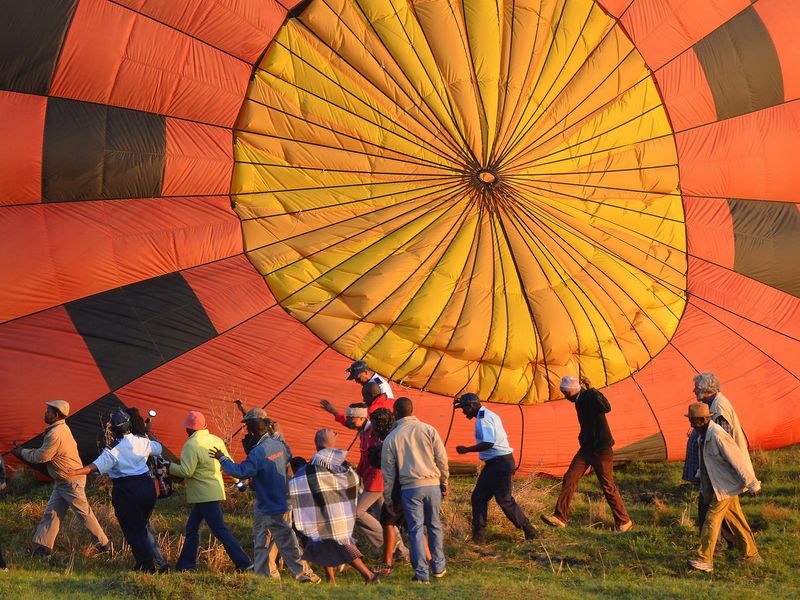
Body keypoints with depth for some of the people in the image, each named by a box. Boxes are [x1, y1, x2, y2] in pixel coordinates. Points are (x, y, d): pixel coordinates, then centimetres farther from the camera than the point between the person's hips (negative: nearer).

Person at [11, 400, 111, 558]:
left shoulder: (56, 434, -24)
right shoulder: (61, 428, 8)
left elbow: (41, 457, -18)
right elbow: (44, 452, 14)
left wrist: (21, 452, -4)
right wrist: (23, 450, 10)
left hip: (72, 481, -10)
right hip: (62, 481, 10)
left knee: (84, 513, -1)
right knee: (51, 512, 6)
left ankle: (104, 545, 9)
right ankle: (42, 548, 6)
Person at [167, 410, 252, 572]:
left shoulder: (191, 445, -17)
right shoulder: (216, 440, 6)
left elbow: (186, 472, -21)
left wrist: (168, 466, -7)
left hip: (205, 495, -9)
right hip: (215, 491, 9)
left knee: (220, 530, -7)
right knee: (192, 528, 16)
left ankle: (244, 563, -9)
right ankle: (186, 564, 20)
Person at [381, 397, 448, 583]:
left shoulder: (391, 438, 0)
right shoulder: (428, 430, 1)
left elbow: (388, 472, 4)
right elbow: (442, 459, 2)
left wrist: (387, 498, 13)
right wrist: (444, 482, 15)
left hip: (410, 488, -1)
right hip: (432, 484, 1)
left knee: (416, 529, 2)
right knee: (434, 526, 15)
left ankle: (421, 573, -1)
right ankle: (438, 567, 20)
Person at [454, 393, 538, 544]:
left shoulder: (483, 419, -16)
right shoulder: (489, 415, 17)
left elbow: (488, 443, -27)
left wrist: (467, 450, -20)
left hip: (500, 463, -11)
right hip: (494, 464, 11)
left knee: (504, 500, -5)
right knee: (478, 498, 7)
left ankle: (529, 531, 6)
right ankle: (478, 537, 8)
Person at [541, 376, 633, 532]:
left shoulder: (590, 397, -18)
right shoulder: (579, 401, 9)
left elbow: (606, 408, -39)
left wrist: (592, 390, -38)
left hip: (601, 449, -8)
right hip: (586, 448, 8)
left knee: (608, 487, -2)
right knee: (569, 478, -3)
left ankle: (624, 522, 11)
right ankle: (560, 517, -2)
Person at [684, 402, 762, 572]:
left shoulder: (717, 435, -24)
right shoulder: (703, 434, 7)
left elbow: (738, 460, -21)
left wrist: (752, 484, -17)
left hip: (725, 486, -9)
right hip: (716, 486, 9)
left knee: (712, 520, -10)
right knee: (736, 521, 15)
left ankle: (705, 560, -9)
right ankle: (752, 555, 24)